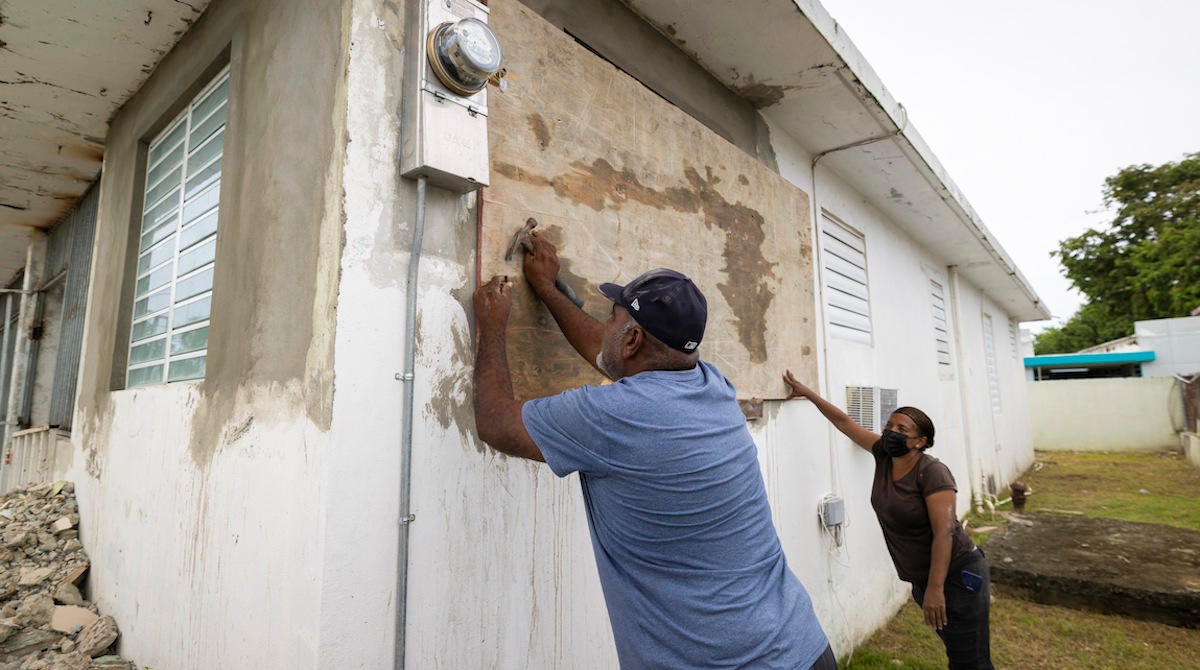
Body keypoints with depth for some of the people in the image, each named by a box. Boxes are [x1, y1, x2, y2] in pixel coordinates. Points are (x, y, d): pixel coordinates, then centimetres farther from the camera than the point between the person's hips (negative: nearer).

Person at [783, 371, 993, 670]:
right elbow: (845, 422, 4)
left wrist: (935, 589, -27)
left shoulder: (932, 472, -19)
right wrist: (808, 393, 7)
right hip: (920, 577, 6)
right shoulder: (884, 455, -2)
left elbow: (944, 532, -24)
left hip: (956, 574, -6)